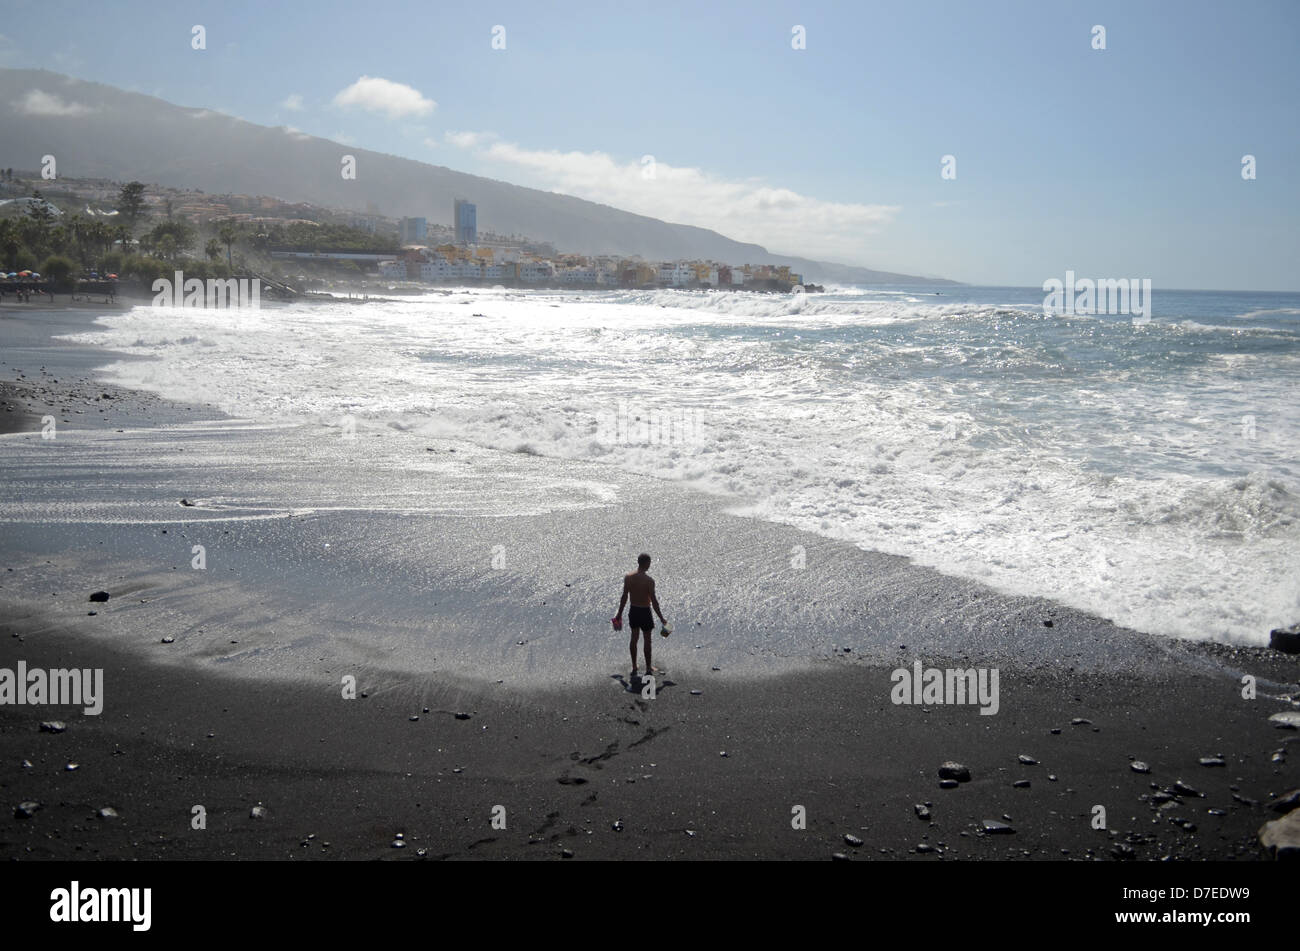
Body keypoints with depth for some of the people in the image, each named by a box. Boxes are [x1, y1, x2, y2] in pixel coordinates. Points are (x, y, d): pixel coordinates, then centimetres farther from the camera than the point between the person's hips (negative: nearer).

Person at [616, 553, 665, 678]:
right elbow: (654, 601, -18)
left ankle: (634, 667, 27)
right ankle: (648, 668, 21)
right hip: (645, 612, -5)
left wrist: (619, 614, 10)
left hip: (633, 611, 5)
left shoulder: (628, 577, -8)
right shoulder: (649, 581, -22)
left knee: (634, 638, 18)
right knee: (647, 640, 11)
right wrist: (661, 618, -9)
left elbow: (624, 597, -1)